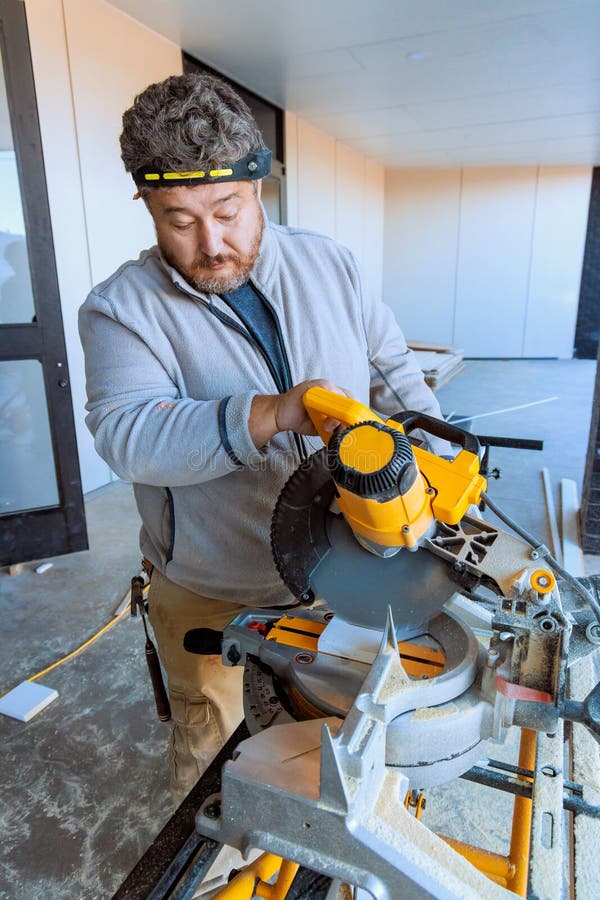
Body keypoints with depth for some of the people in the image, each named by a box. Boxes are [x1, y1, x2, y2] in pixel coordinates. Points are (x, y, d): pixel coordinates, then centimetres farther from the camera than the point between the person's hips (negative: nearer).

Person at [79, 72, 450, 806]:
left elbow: (391, 366, 4)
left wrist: (437, 458, -6)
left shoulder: (328, 264, -3)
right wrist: (274, 414, -41)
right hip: (209, 596, -2)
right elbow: (129, 432, -29)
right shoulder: (122, 308, -15)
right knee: (207, 746, 21)